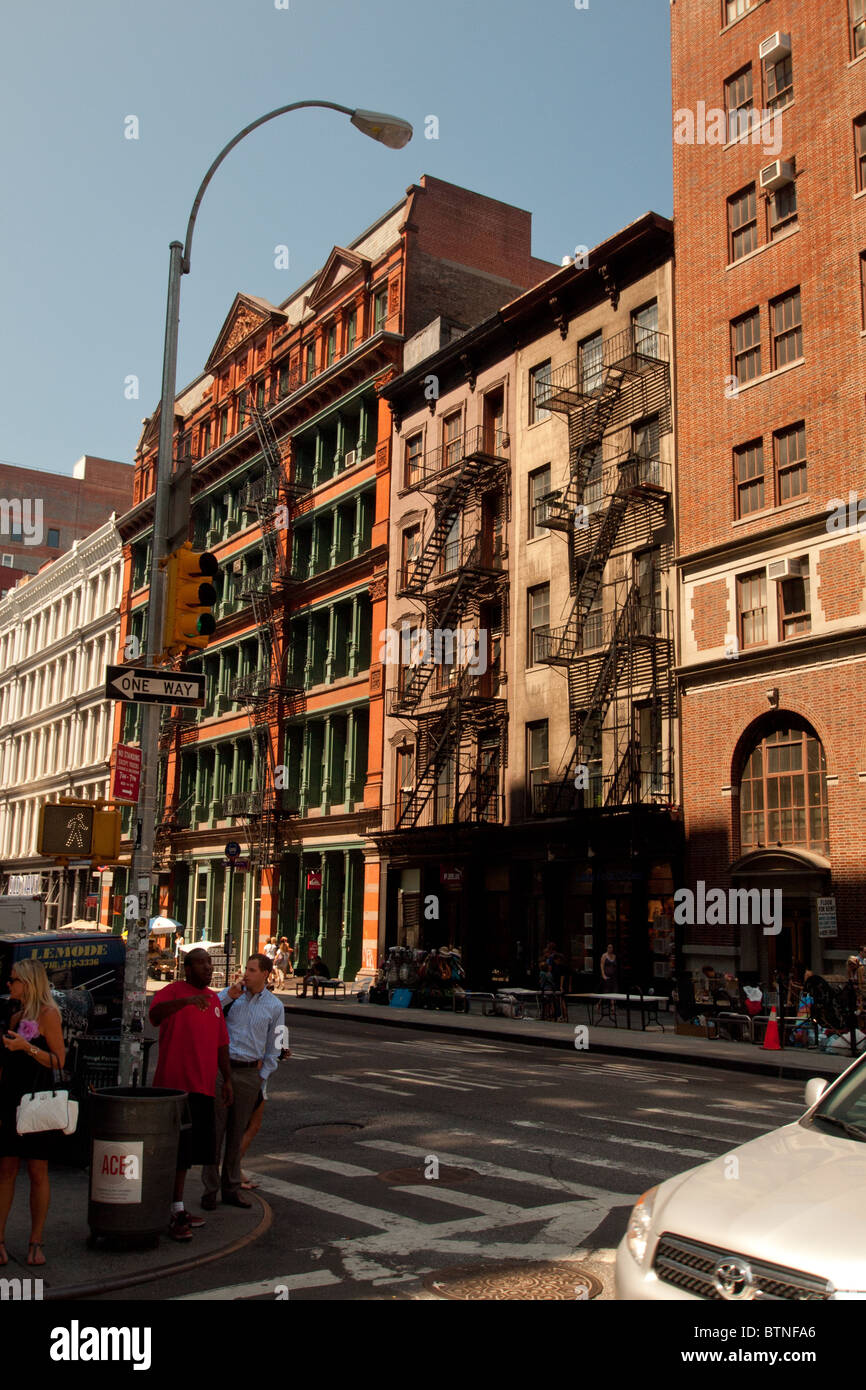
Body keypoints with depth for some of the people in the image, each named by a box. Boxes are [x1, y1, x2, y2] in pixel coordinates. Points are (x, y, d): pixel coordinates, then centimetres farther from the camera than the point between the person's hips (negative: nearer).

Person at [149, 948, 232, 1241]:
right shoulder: (173, 991, -7)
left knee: (192, 1149, 14)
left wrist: (227, 1080, 17)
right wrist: (185, 1001, -44)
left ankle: (178, 1208, 25)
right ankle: (177, 1212, 0)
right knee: (178, 1150, -6)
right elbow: (154, 1016, -29)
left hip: (203, 1086, 8)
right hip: (175, 1084, -7)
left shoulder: (214, 1000, 16)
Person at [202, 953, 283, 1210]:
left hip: (250, 1073, 1)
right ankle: (210, 1189, 8)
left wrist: (262, 1078, 5)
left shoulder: (274, 1006, 6)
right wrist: (229, 995, -12)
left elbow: (273, 1048, 10)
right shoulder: (231, 995, 4)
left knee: (237, 1133, 9)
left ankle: (231, 1189, 19)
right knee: (215, 1130, 0)